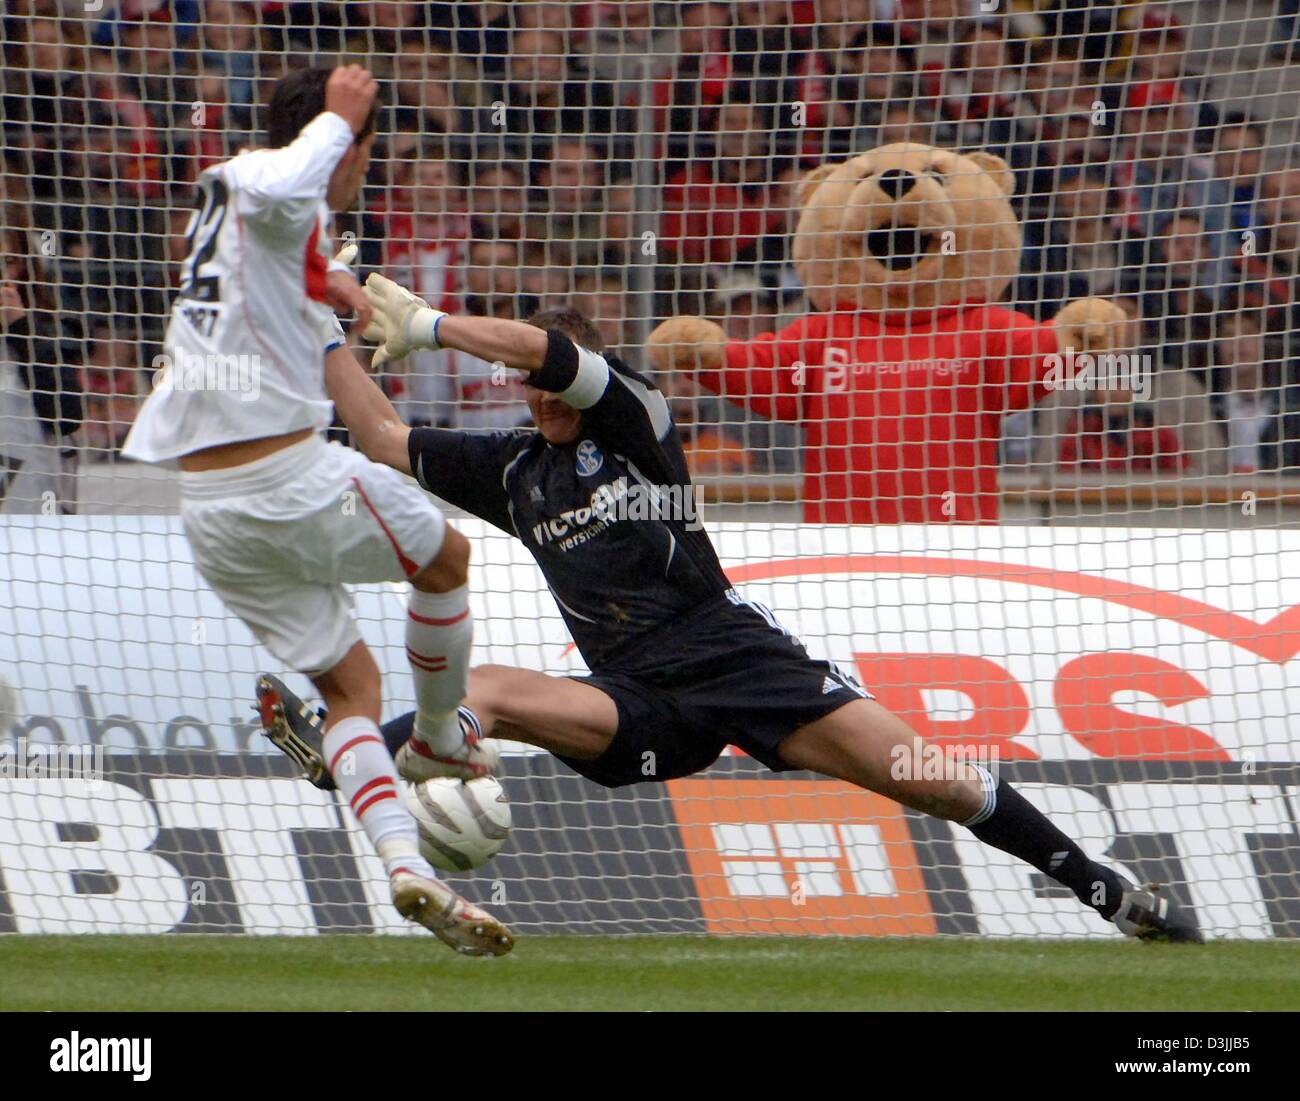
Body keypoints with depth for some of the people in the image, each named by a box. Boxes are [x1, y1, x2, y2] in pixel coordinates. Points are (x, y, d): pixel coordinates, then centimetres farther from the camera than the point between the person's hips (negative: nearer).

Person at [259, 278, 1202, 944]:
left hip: (737, 654, -4)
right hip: (640, 704, 4)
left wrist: (425, 323, -7)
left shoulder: (633, 419, 2)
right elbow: (384, 440, 14)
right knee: (486, 694, -23)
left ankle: (1105, 891, -9)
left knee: (925, 778, -15)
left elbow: (545, 346, -14)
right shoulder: (510, 468, 15)